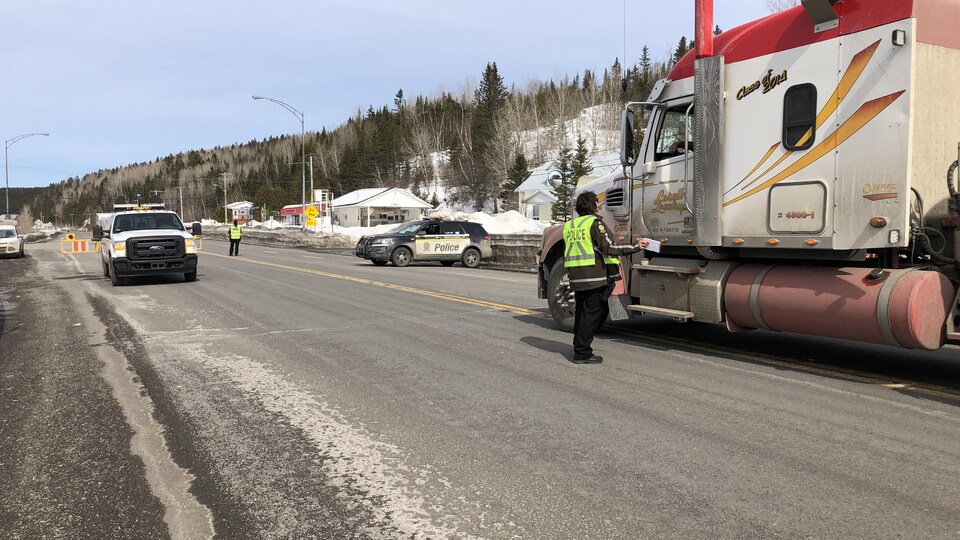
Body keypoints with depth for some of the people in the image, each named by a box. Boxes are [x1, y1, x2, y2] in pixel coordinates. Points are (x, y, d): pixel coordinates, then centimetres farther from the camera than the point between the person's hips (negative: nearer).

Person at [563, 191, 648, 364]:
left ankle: (579, 348, 22)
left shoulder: (569, 225, 14)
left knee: (582, 313, 16)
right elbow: (608, 249, -16)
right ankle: (582, 353, 1)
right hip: (594, 278, -7)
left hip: (576, 278, 7)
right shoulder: (594, 222, -9)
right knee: (592, 314, 0)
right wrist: (636, 247, -14)